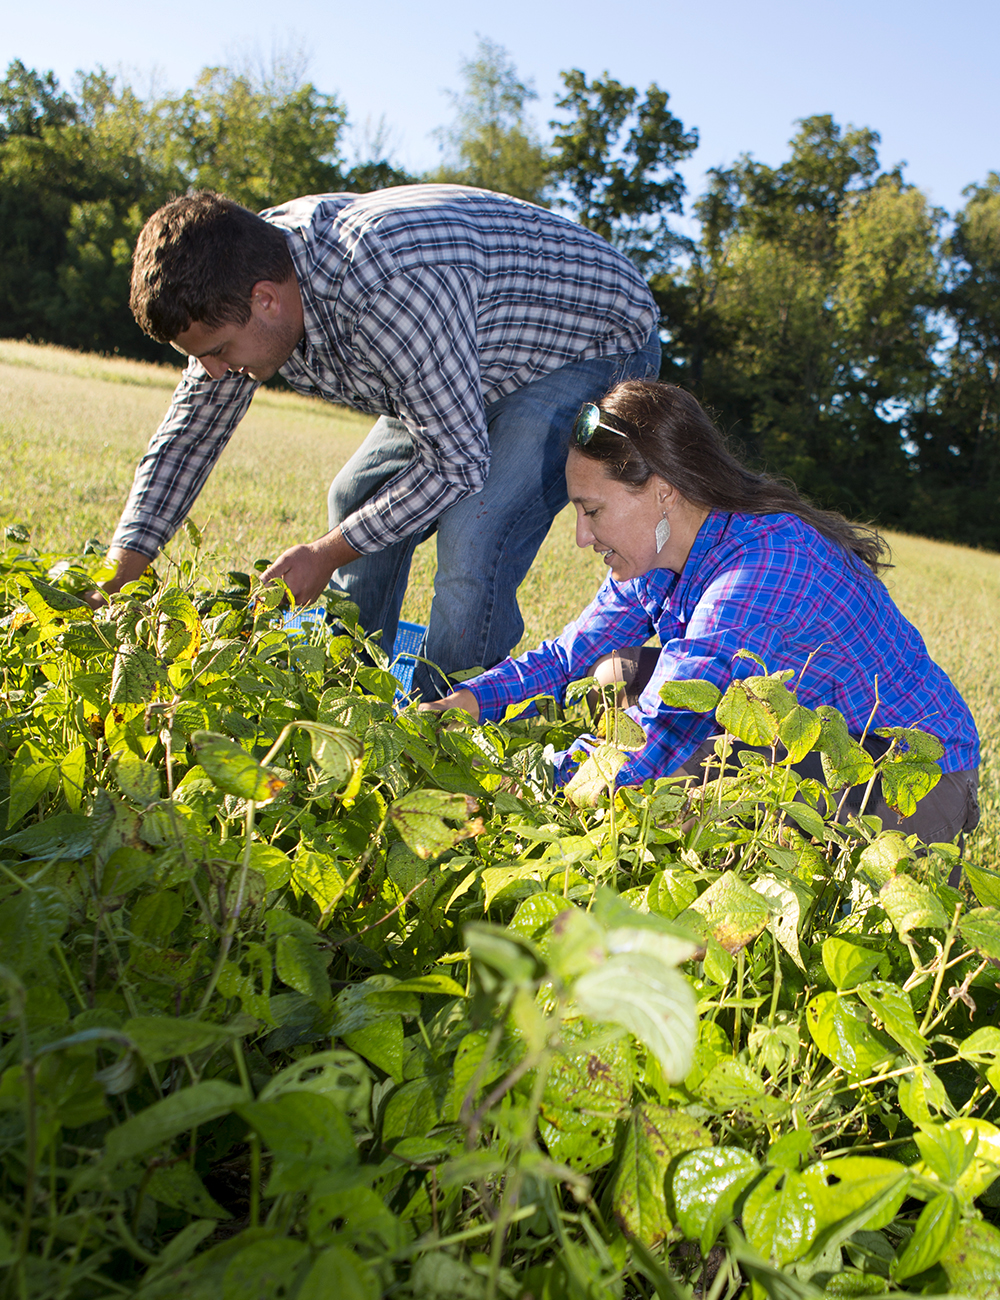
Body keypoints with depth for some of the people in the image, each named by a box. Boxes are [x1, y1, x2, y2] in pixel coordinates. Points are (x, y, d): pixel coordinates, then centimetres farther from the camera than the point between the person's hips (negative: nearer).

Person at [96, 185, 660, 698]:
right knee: (359, 498, 9)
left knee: (474, 536, -27)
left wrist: (326, 554, -20)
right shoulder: (245, 273, -12)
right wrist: (119, 575, -6)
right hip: (478, 366, 9)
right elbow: (191, 430, -1)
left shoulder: (389, 286, -39)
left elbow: (457, 463, -30)